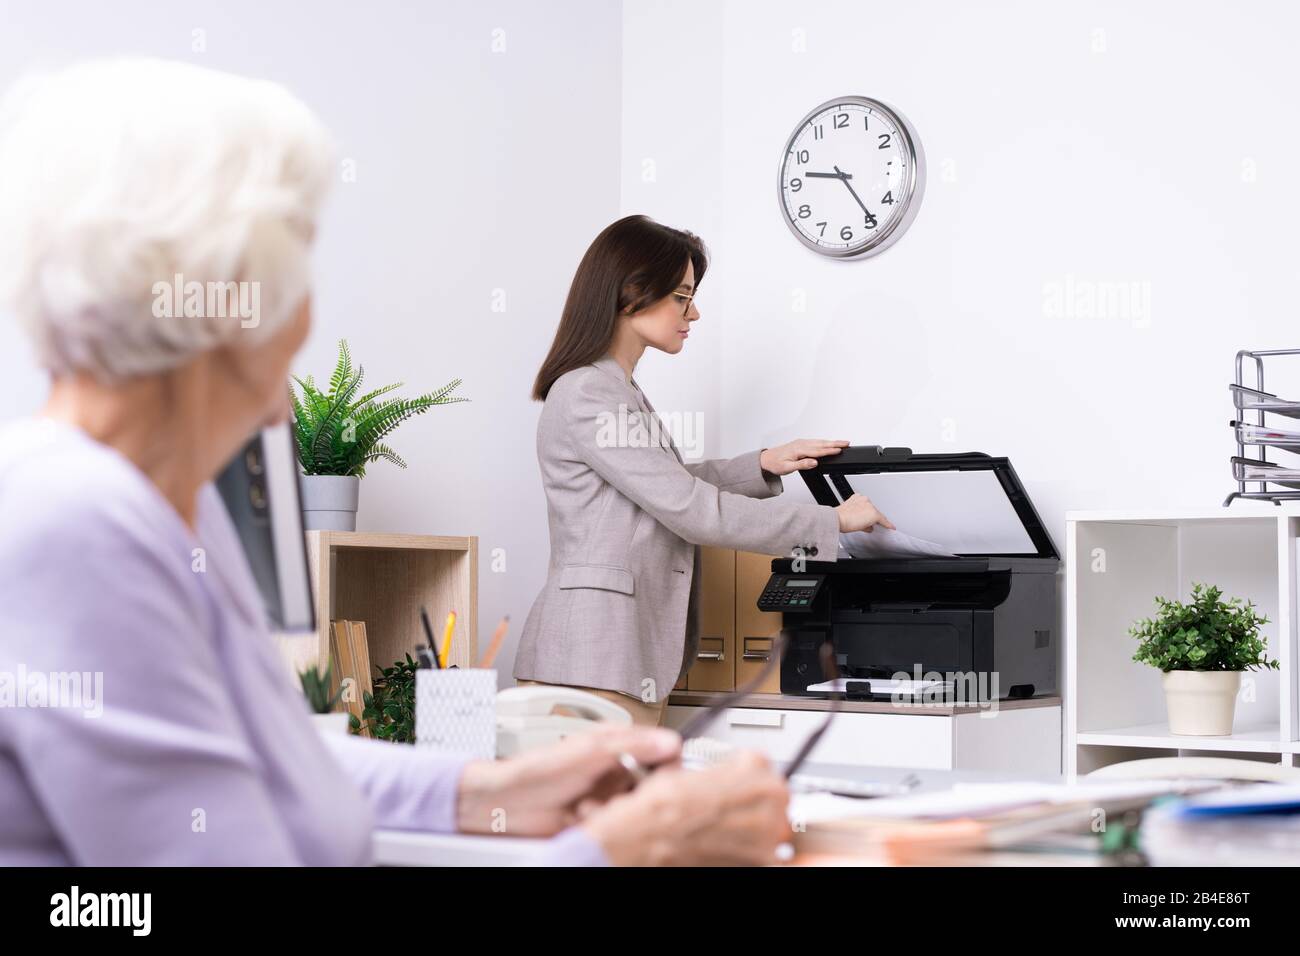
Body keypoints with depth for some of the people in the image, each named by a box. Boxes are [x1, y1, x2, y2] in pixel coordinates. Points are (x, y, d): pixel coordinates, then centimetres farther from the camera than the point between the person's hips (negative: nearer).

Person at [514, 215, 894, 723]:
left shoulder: (619, 390, 17)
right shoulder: (586, 396, -15)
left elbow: (672, 487, 26)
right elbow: (690, 509, -17)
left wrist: (763, 465, 10)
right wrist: (833, 521, -10)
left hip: (635, 653, 10)